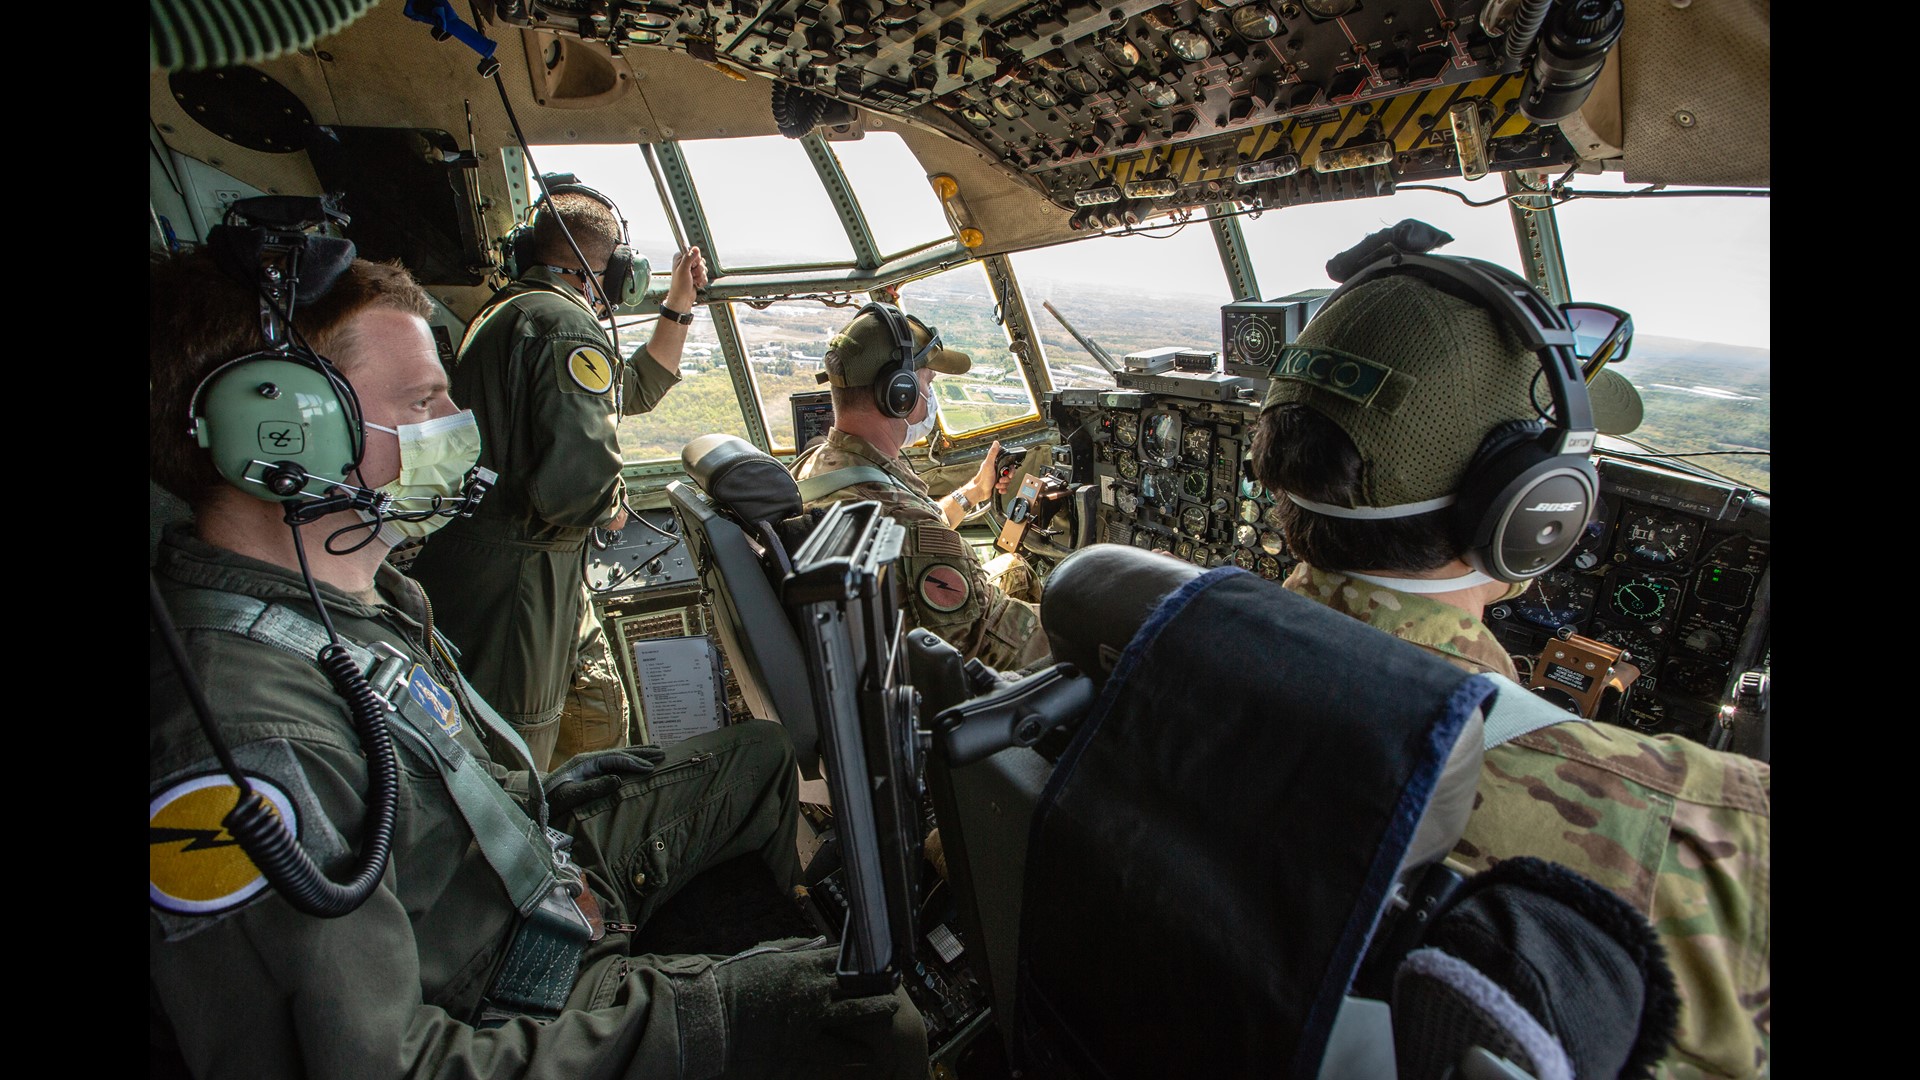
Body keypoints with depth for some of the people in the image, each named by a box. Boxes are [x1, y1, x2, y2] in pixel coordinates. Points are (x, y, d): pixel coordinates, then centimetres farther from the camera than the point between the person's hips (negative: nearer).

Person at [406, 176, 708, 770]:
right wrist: (613, 508, -8)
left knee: (601, 721, 22)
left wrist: (679, 302, 28)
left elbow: (637, 388, 30)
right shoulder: (566, 324, -18)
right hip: (515, 584, -11)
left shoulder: (511, 310, 18)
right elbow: (581, 480, -32)